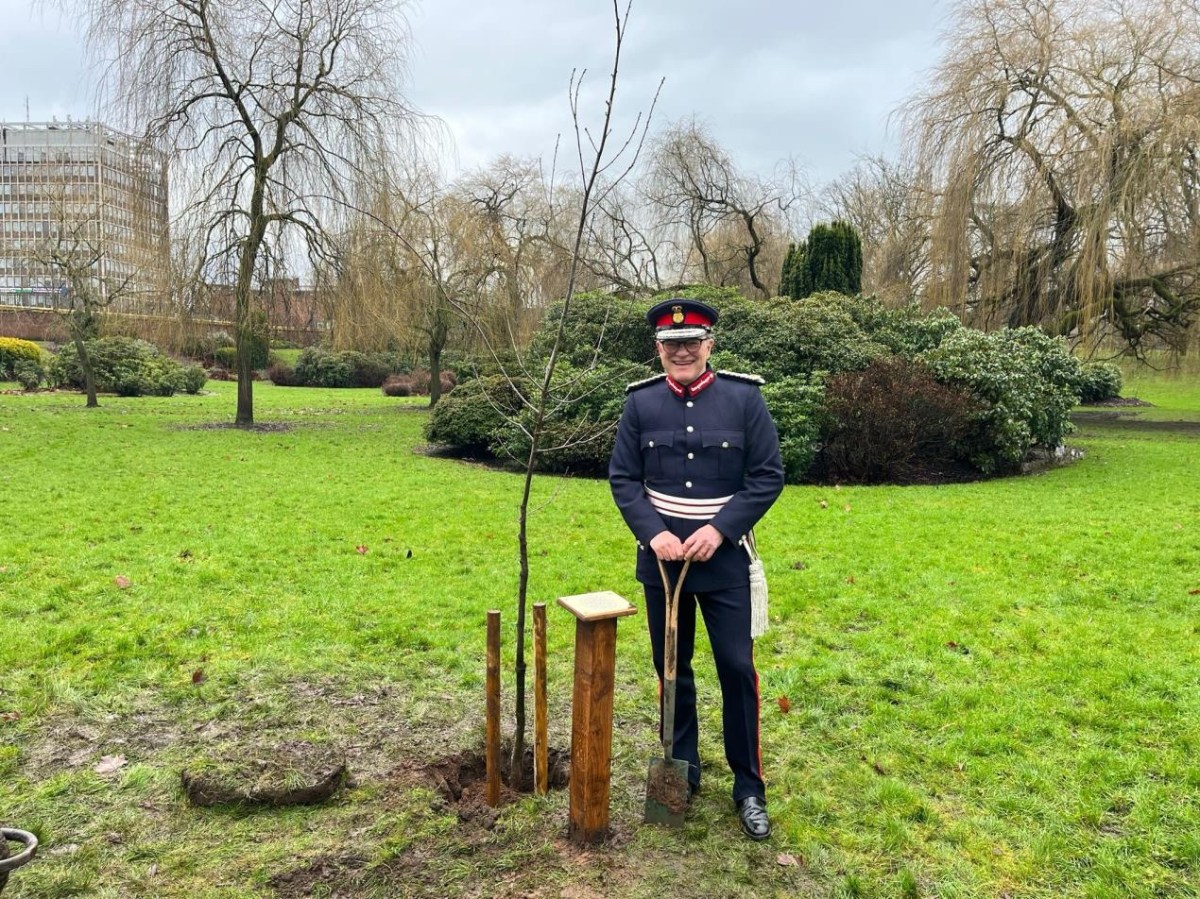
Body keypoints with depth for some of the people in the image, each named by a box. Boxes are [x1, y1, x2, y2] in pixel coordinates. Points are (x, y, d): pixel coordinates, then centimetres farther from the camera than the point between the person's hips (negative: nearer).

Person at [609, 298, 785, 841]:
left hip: (724, 559, -2)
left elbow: (768, 476, -7)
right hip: (661, 557, 2)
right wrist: (652, 533, -14)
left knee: (737, 668, 2)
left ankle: (749, 788, 18)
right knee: (672, 669, 13)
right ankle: (681, 772, 32)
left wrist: (719, 529, -17)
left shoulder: (744, 398, -7)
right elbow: (622, 478, 1)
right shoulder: (640, 403, -2)